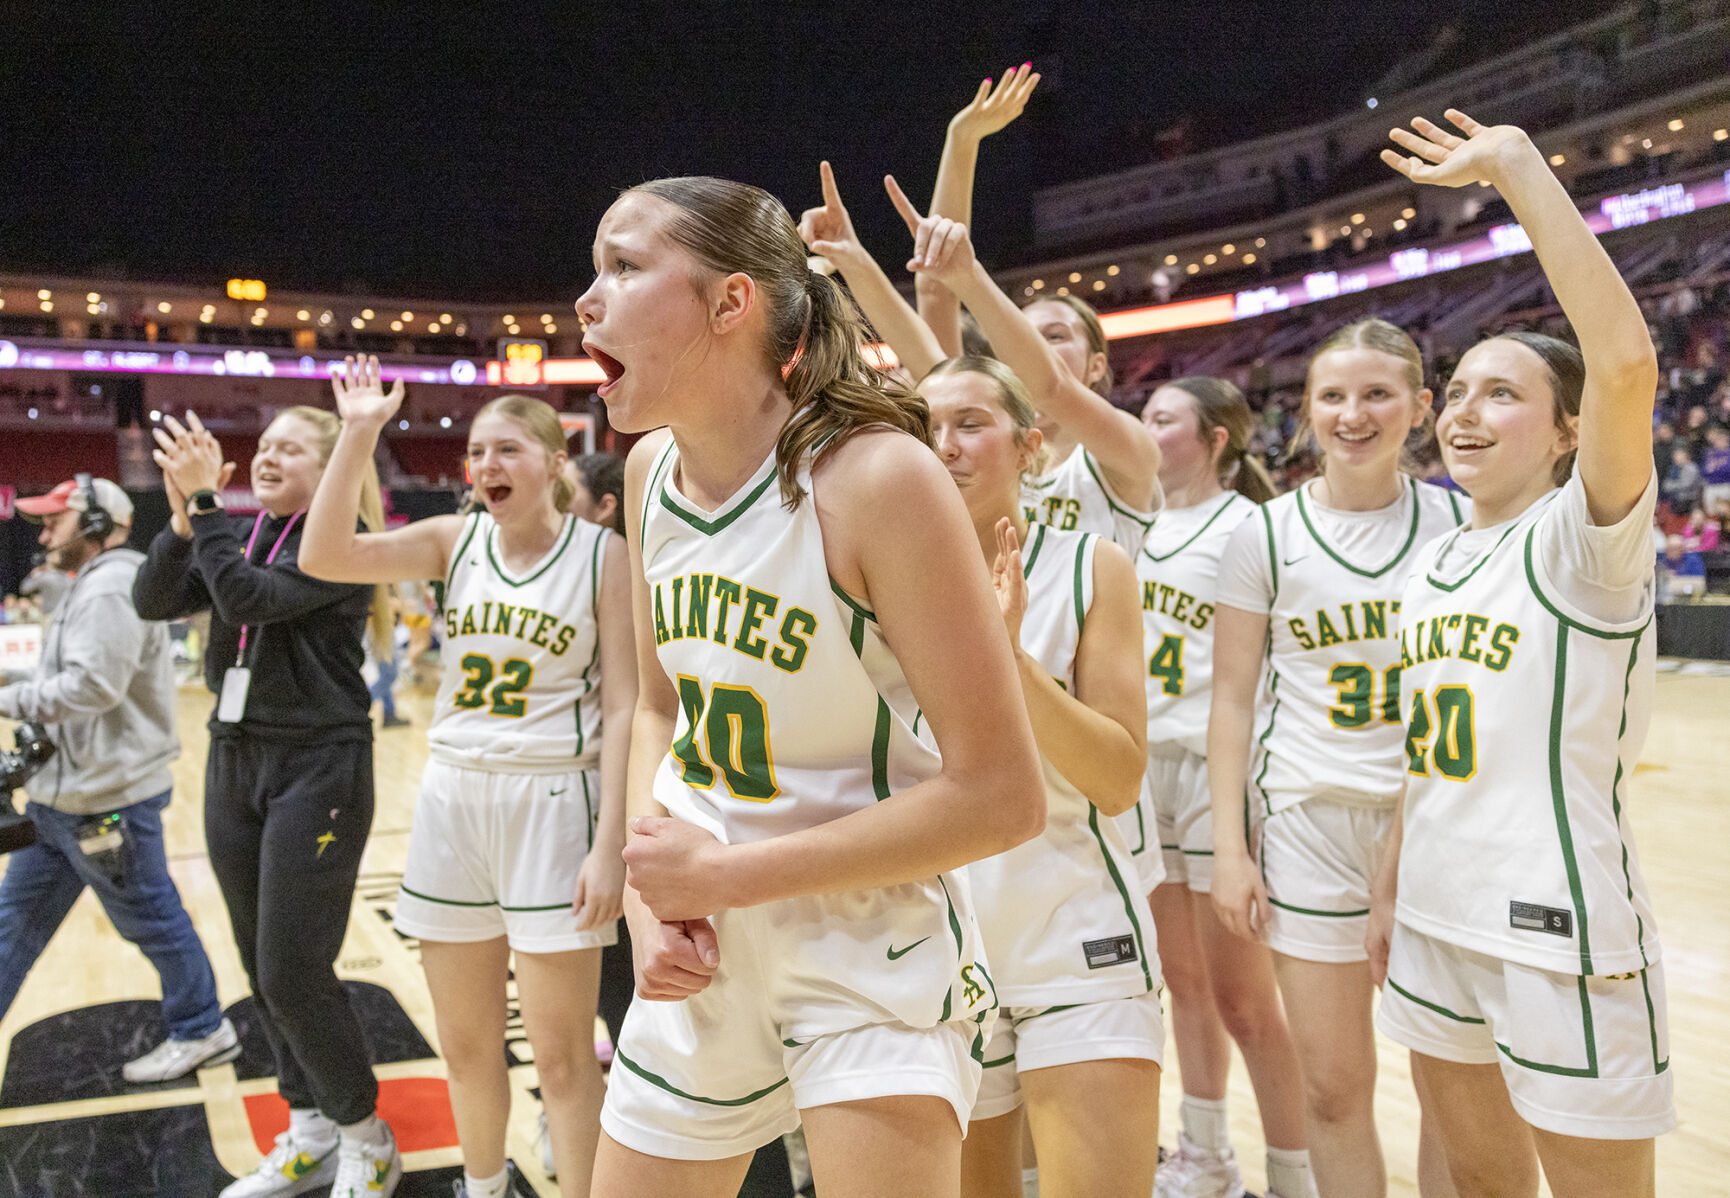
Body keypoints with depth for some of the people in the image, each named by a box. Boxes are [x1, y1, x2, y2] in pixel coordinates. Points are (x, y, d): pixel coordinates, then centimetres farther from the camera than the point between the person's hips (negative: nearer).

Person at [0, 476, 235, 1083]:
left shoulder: (111, 588, -17)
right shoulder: (91, 588, 16)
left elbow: (91, 685, -26)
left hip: (106, 798, -11)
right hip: (63, 794, 11)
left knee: (151, 918, 2)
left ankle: (201, 1031, 17)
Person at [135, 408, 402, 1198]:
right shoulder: (239, 533, 10)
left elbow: (248, 597, -24)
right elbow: (153, 601, 0)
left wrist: (205, 502, -19)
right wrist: (182, 515, -12)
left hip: (317, 770, -7)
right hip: (234, 762, 7)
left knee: (294, 976, -6)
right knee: (261, 969, 12)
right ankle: (309, 1134, 27)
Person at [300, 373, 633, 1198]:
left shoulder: (601, 555, -6)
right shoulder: (455, 540, 5)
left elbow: (622, 707, -8)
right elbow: (325, 557, -8)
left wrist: (609, 844, -13)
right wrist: (358, 435, -13)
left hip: (551, 803, -4)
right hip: (453, 799, 4)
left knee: (561, 1052, 2)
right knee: (464, 1043, 16)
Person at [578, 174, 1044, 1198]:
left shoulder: (876, 478, -22)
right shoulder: (651, 470, -1)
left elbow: (1001, 797, -22)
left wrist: (723, 875, -18)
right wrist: (652, 897, -5)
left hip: (871, 951, -6)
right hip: (701, 959, 6)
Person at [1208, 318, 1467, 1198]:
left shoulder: (1459, 523, 2)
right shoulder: (1265, 535, -1)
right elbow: (1234, 699, 1)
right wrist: (1230, 846, -3)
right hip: (1310, 821, -1)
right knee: (1334, 1087, 7)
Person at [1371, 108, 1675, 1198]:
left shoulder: (1587, 538, -12)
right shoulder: (1435, 559, 10)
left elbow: (1627, 363, -31)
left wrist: (1518, 166, -27)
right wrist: (1393, 884, 15)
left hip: (1561, 934, -7)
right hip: (1435, 924, 7)